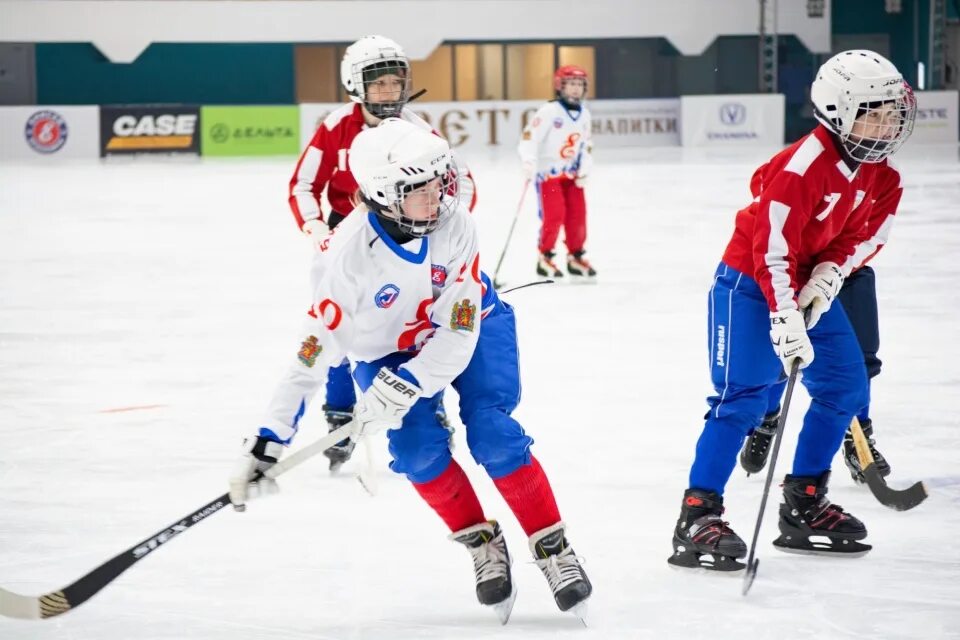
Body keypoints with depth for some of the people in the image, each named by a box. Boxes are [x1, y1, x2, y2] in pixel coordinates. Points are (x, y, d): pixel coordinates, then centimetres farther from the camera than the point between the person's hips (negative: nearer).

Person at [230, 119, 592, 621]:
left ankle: (553, 548, -3)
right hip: (387, 348, 0)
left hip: (469, 329, 0)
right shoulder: (348, 254, -31)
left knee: (492, 436, -17)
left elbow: (459, 331, -27)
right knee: (419, 450, -17)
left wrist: (405, 385, -40)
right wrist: (270, 439, -30)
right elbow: (315, 349, -27)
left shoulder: (454, 226, -29)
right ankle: (482, 544, 5)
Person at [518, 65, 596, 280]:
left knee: (577, 214, 3)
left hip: (571, 174, 6)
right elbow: (529, 137, -21)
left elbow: (587, 146, 14)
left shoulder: (584, 114, 6)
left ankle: (575, 257, 17)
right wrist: (529, 163, -33)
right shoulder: (549, 112, -16)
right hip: (548, 172, -6)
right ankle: (544, 258, -1)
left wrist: (584, 171, 3)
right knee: (554, 215, -13)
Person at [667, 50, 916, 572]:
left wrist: (825, 281, -12)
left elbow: (853, 236, 6)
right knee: (743, 396, -16)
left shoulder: (873, 169, -1)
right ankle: (697, 518, -15)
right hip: (749, 281, -9)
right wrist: (787, 324, -31)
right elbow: (773, 253, -28)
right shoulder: (803, 167, -28)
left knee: (846, 387, 5)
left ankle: (804, 507, 15)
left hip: (808, 281, 9)